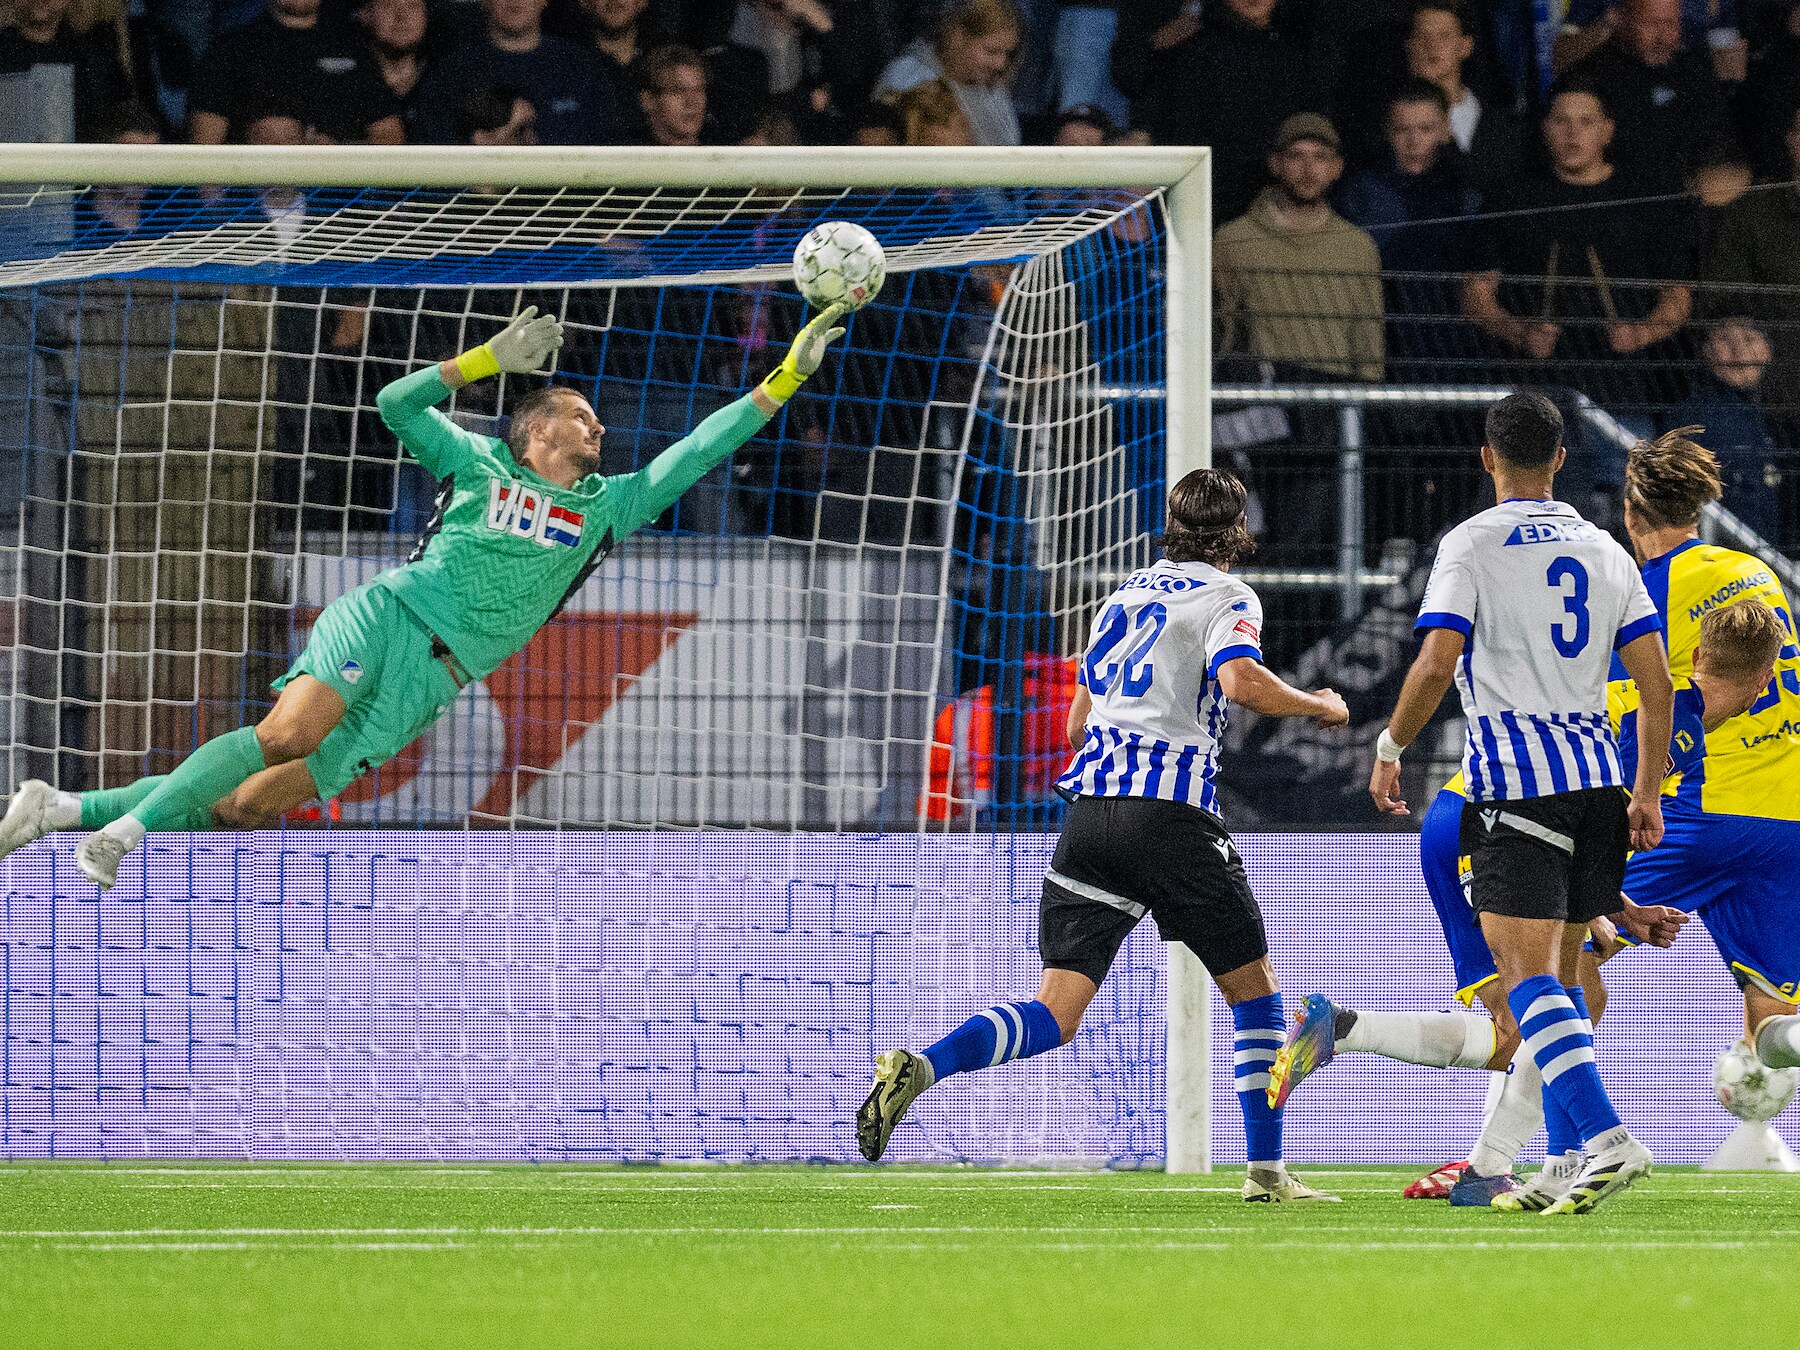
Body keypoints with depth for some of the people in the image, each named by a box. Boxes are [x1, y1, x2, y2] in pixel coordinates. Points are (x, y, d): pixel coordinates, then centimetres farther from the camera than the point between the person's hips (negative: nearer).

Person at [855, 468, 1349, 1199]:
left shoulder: (1127, 593, 22)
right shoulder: (1227, 597, 3)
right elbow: (1241, 680, -17)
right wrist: (1318, 705, 0)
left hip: (1090, 805, 5)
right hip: (1173, 807, -5)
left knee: (1055, 1015, -2)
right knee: (1253, 989, 14)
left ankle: (920, 1066, -26)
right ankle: (1266, 1169, 15)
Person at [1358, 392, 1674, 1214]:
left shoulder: (1472, 545, -3)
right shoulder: (1604, 552, 12)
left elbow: (1437, 662, -14)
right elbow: (1656, 687, 9)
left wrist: (1389, 750, -1)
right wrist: (1647, 796, 15)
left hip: (1515, 785, -6)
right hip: (1598, 780, 6)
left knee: (1530, 977, -10)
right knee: (1560, 971, 15)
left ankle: (1605, 1139, -26)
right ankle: (1568, 1162, 14)